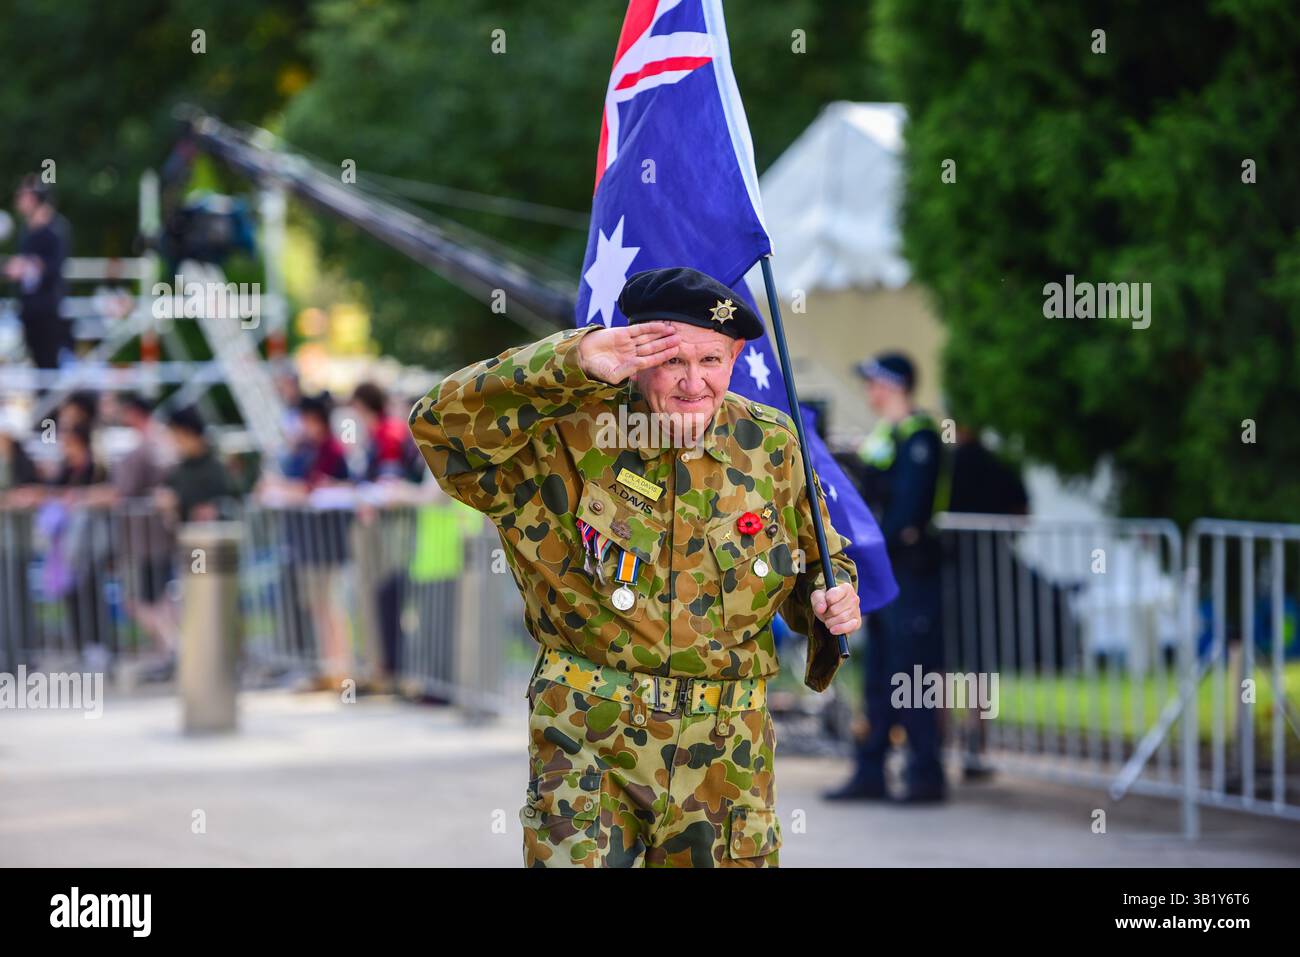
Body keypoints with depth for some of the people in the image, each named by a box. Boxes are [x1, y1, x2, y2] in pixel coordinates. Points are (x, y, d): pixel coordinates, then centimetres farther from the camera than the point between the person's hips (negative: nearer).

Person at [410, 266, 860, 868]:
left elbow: (820, 560, 20)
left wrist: (833, 597, -4)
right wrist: (572, 362, -29)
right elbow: (440, 424, -22)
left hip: (728, 750, 3)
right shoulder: (568, 437, -7)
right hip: (588, 744, -3)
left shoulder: (769, 446, 5)